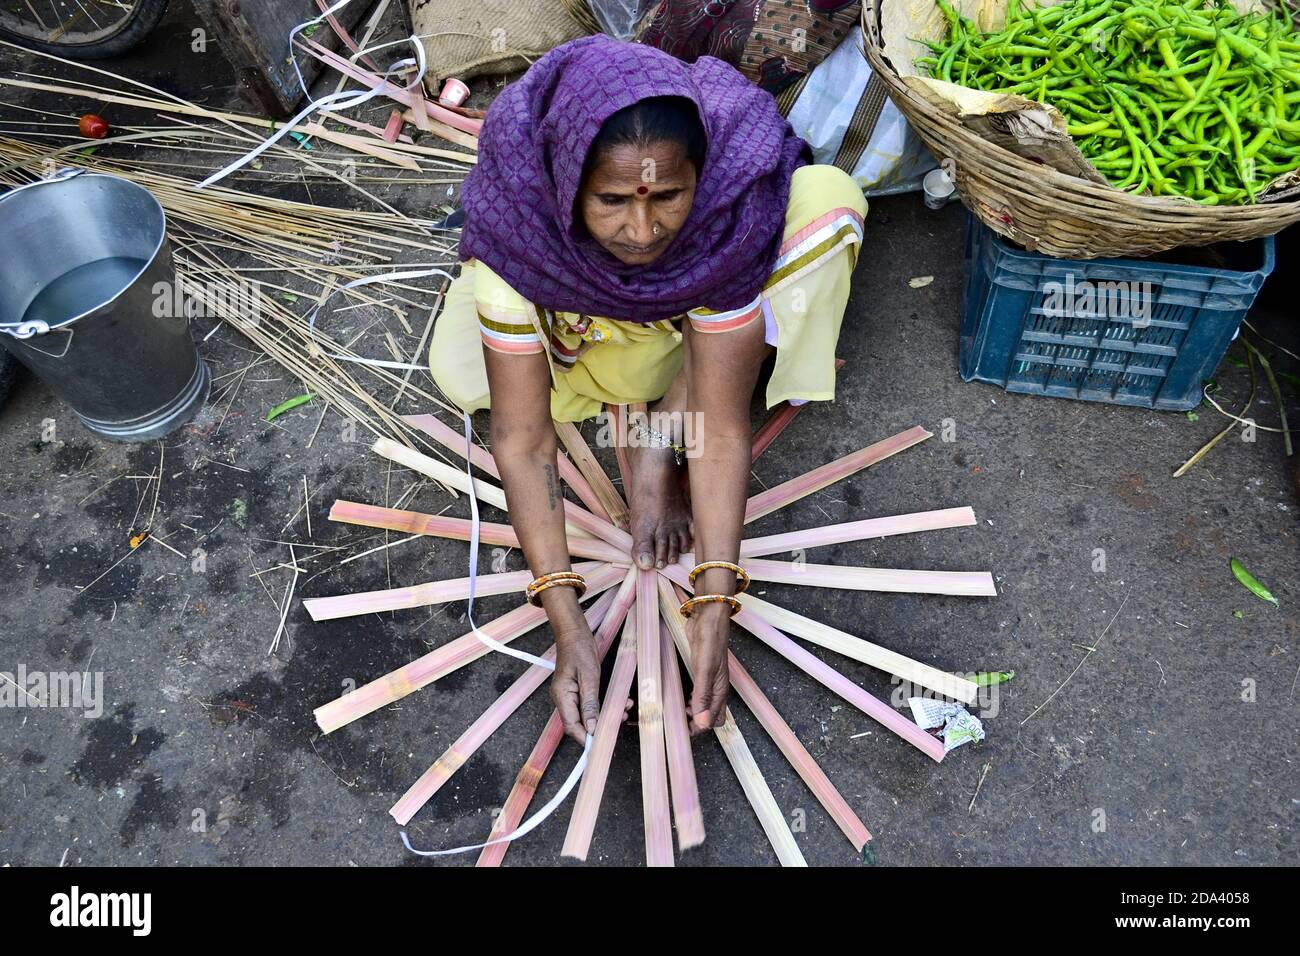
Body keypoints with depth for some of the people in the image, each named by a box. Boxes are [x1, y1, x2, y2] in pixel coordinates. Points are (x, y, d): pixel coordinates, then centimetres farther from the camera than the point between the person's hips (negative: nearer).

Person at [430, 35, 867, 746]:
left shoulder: (735, 196, -37)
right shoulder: (511, 214, -37)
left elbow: (723, 427, -33)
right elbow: (521, 438, -33)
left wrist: (714, 603, -38)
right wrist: (566, 623, -37)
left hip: (698, 299, 0)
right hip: (574, 310, 0)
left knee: (828, 199, -27)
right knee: (460, 371, -26)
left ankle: (660, 449, -17)